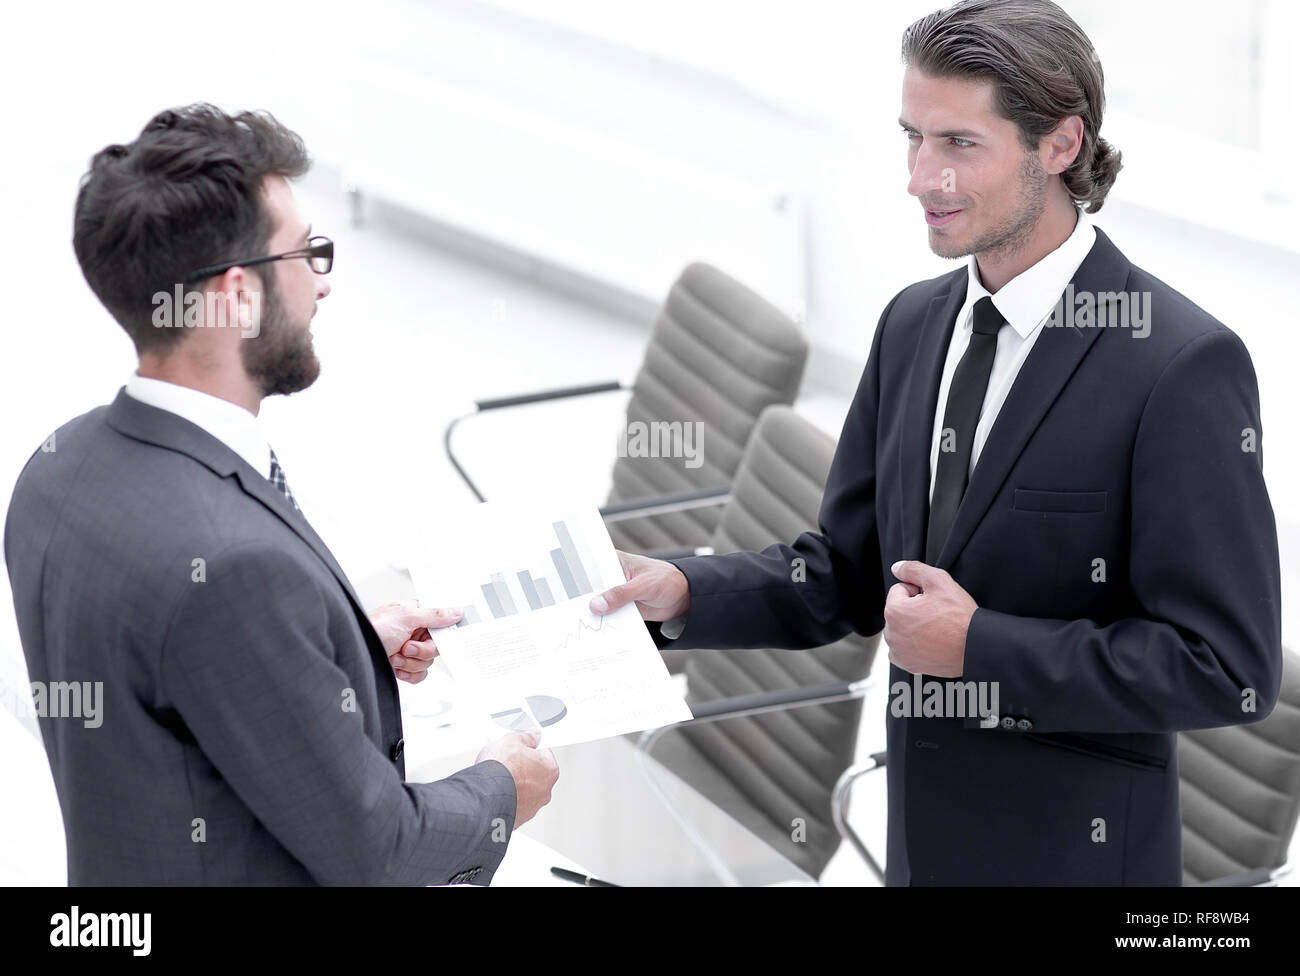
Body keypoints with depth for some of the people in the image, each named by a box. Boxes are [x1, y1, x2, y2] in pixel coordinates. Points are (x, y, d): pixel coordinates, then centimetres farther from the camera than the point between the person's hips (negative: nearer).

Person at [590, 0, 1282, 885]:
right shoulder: (914, 324, 5)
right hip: (923, 842, 6)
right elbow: (849, 571, 11)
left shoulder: (1182, 363, -18)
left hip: (1075, 850, -6)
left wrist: (979, 645, -19)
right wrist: (683, 592, -6)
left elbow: (1227, 668, -19)